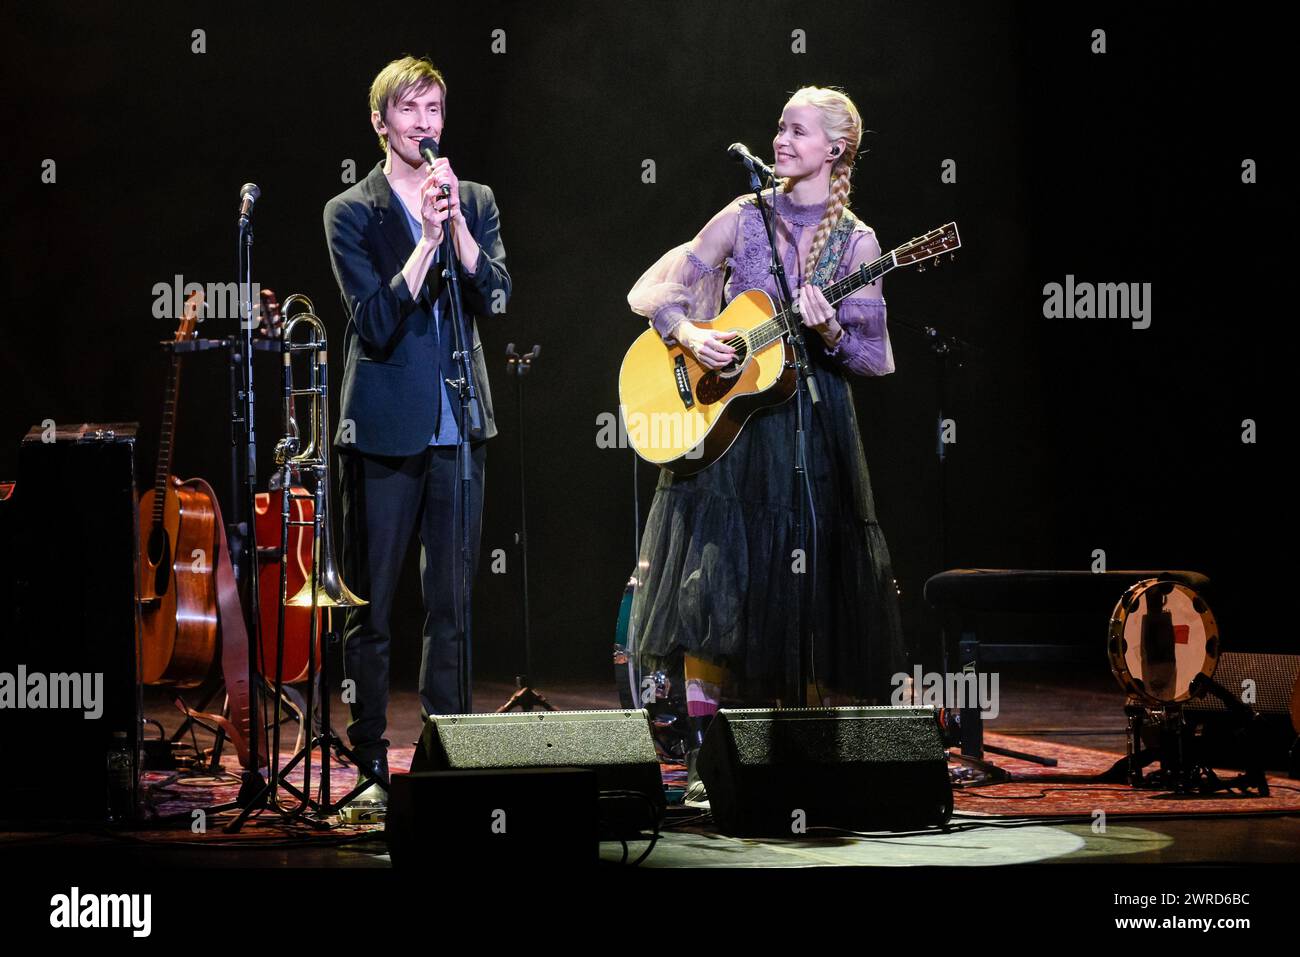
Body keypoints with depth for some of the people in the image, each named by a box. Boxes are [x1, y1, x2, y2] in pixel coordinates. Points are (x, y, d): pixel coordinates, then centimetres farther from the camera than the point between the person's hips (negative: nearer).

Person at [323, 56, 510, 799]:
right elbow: (377, 322, -11)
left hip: (460, 429, 3)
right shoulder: (352, 213, -1)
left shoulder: (475, 203, 10)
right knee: (372, 606, 0)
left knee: (452, 605, 6)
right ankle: (370, 767, 6)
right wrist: (427, 237, -18)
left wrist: (456, 222, -15)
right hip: (385, 431, -3)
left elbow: (495, 297, -4)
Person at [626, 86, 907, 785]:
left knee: (808, 589, 1)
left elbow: (875, 358, 0)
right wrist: (688, 334, -15)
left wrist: (828, 332, -19)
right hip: (726, 419, 0)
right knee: (713, 577, -8)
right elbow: (654, 291, 4)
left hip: (812, 427, 0)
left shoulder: (855, 242, 3)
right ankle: (701, 749, -6)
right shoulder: (746, 217, 4)